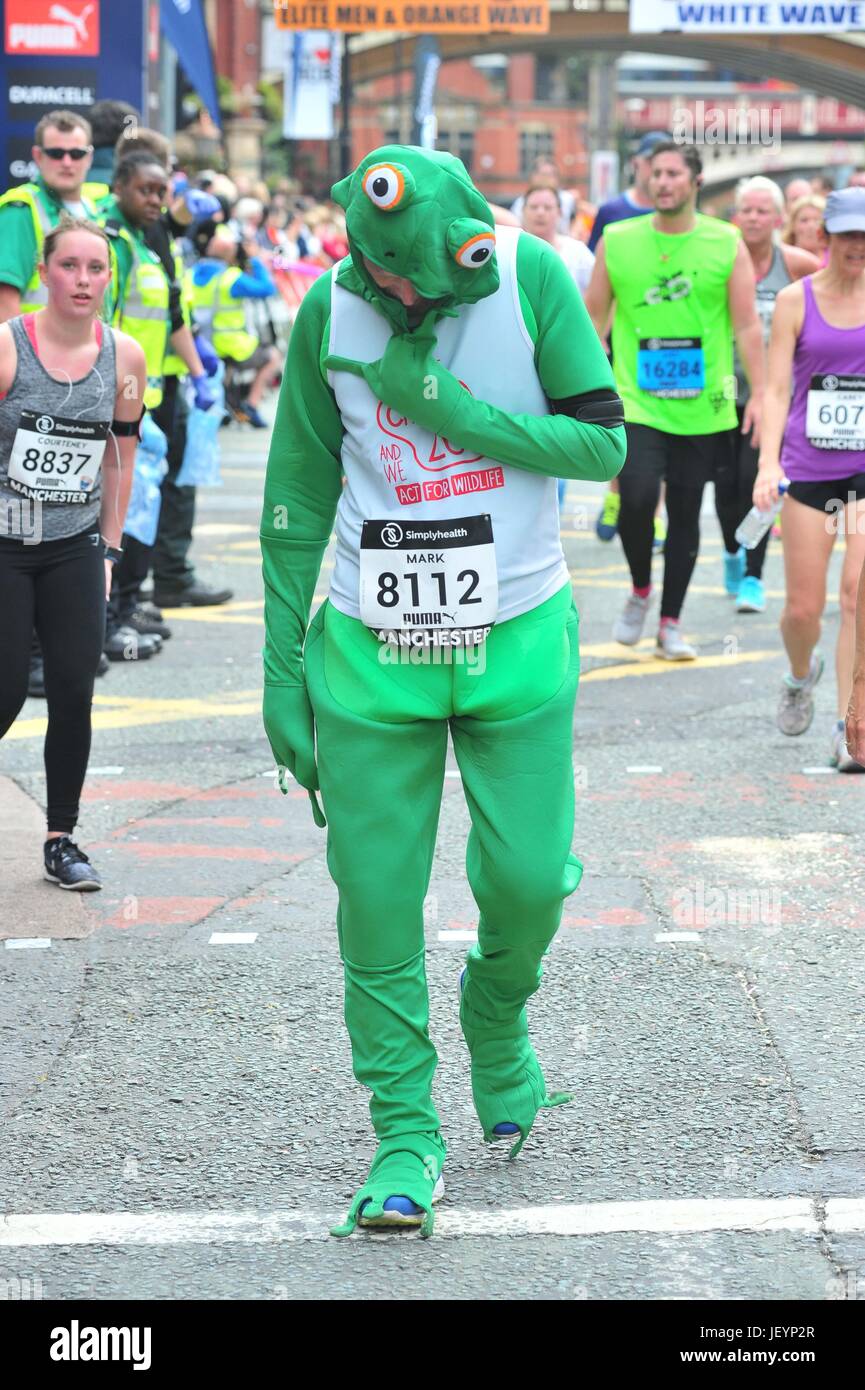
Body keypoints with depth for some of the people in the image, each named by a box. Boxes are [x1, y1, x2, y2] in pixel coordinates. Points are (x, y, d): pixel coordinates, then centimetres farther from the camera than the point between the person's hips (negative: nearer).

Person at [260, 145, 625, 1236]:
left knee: (528, 879, 1)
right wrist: (282, 668, 4)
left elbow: (604, 444, -9)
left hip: (518, 643, 0)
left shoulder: (530, 274, -9)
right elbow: (297, 501, 4)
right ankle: (405, 1135, 13)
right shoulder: (329, 312, -5)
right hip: (371, 653, 1)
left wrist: (453, 413, -19)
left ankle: (498, 1017, 35)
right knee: (378, 901, -1)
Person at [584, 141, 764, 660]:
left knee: (685, 514, 6)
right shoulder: (617, 242, 2)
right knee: (637, 499, -18)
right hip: (637, 400, -1)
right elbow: (594, 317, 9)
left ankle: (671, 624, 19)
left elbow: (746, 325, 2)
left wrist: (759, 394, -3)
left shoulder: (727, 244, 0)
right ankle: (640, 591, 10)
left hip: (702, 407, 1)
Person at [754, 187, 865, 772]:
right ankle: (801, 675, 39)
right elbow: (776, 389, -2)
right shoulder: (796, 300, 1)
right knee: (803, 608, 5)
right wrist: (768, 463, -15)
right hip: (809, 466, 1)